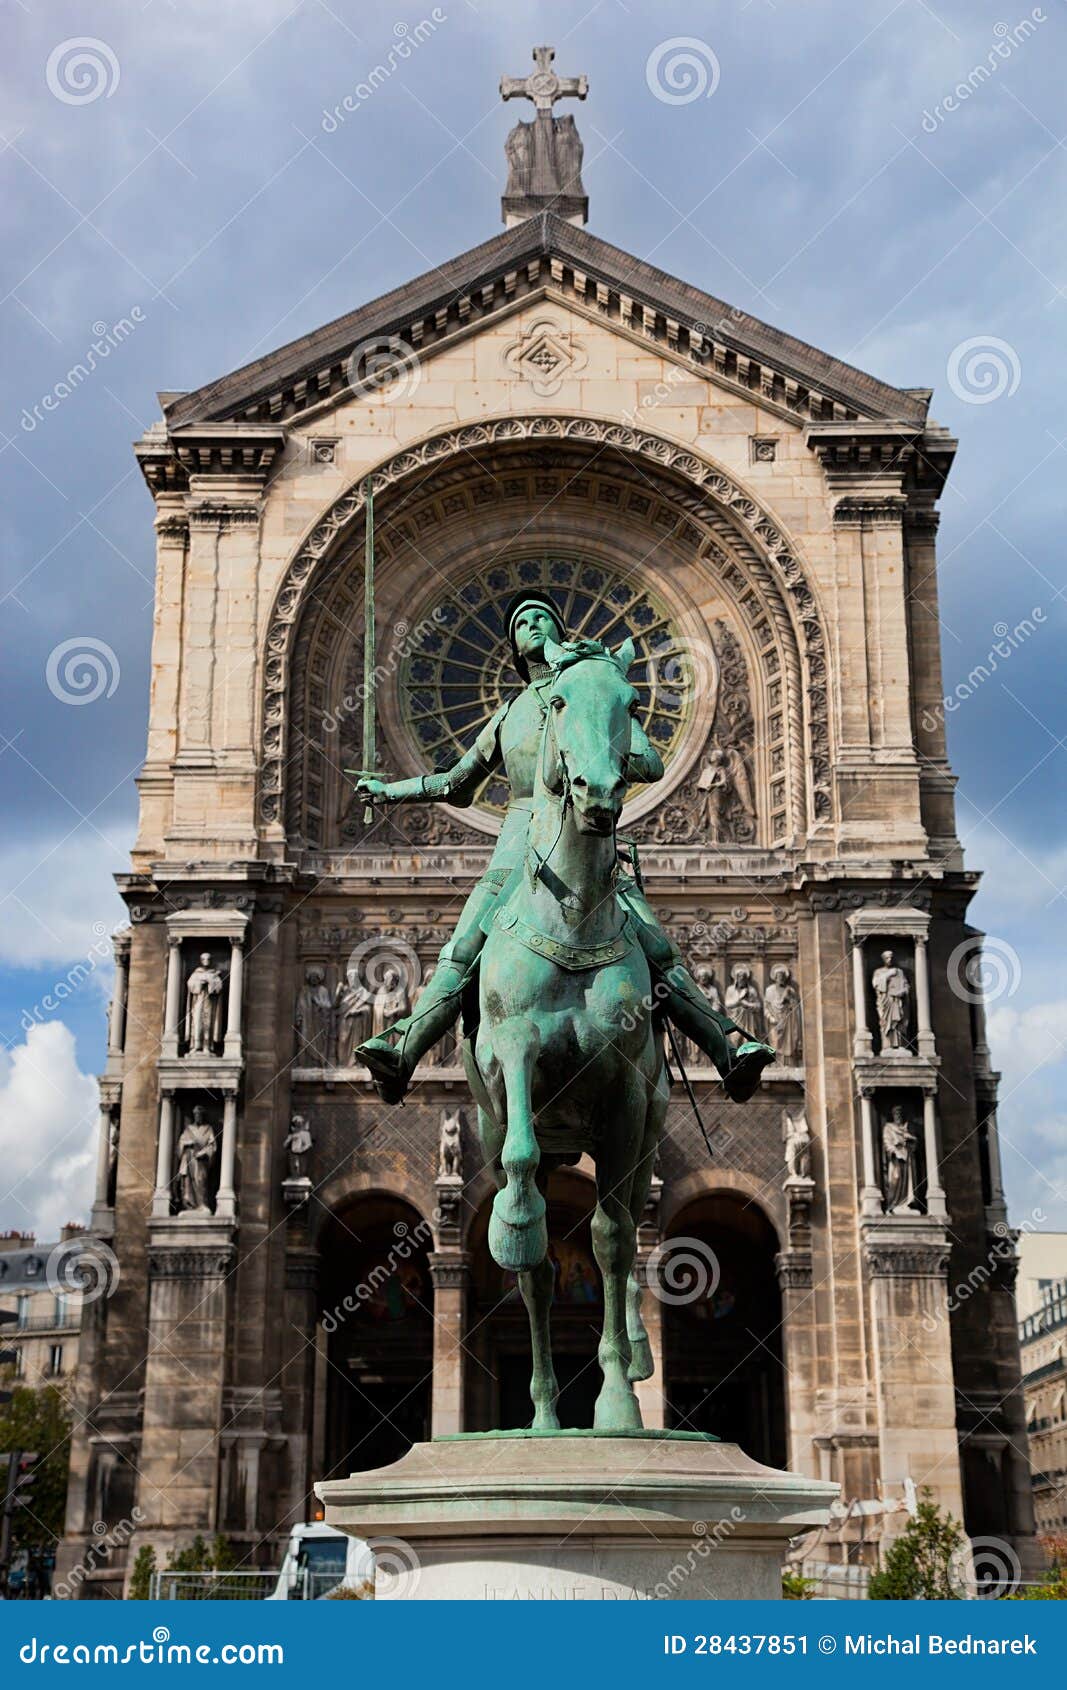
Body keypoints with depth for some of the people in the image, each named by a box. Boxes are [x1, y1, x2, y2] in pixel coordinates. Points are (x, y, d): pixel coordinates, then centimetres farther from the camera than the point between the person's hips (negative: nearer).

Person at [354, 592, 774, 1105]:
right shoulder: (509, 714, 29)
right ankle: (401, 1051, -28)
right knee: (460, 956, -18)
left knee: (659, 955, -16)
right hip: (521, 844, 2)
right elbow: (457, 785, 40)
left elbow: (651, 764, 8)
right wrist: (390, 790, 33)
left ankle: (730, 1048, -19)